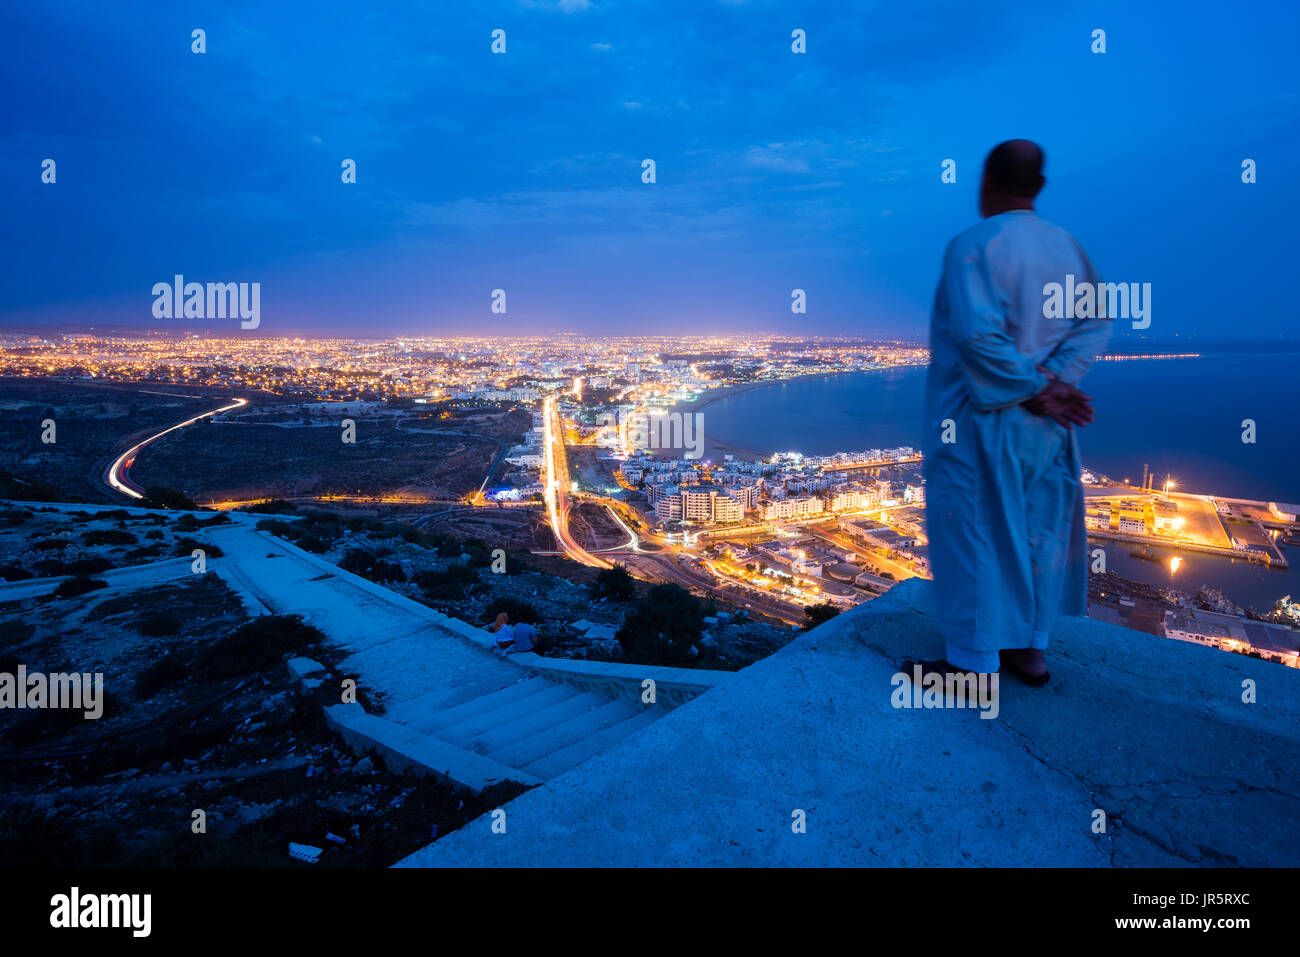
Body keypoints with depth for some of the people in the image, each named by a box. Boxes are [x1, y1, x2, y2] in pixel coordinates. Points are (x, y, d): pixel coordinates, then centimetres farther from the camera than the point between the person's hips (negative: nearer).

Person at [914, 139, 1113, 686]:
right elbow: (1095, 323, 1)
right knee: (1037, 531, 15)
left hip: (982, 418, -7)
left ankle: (973, 662, 10)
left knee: (974, 534, 1)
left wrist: (1032, 389, -17)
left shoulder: (973, 246, -15)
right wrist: (1050, 379, -9)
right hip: (1044, 423, 7)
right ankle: (1029, 649, 27)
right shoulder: (1066, 247, 7)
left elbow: (977, 333, -26)